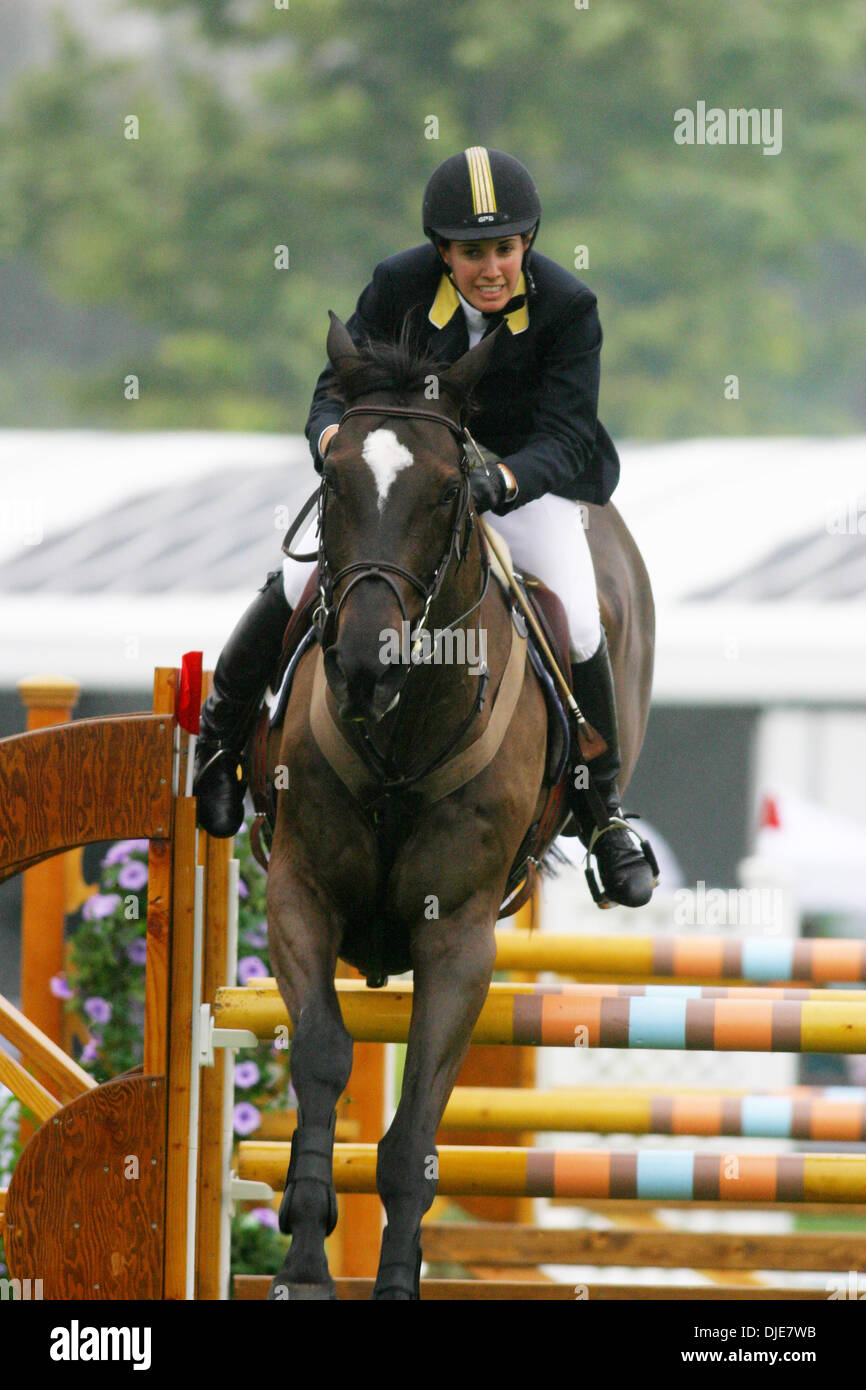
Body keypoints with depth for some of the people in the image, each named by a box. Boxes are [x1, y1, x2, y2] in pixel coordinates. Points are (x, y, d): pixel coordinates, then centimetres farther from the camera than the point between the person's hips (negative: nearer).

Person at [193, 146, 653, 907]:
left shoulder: (568, 308, -23)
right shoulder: (398, 286, -18)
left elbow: (565, 438, -28)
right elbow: (336, 389, -13)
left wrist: (498, 482, -49)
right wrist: (335, 438, -39)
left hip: (526, 473, -1)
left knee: (578, 622, -20)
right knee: (300, 582, -17)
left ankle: (603, 808, 4)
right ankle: (220, 732, 11)